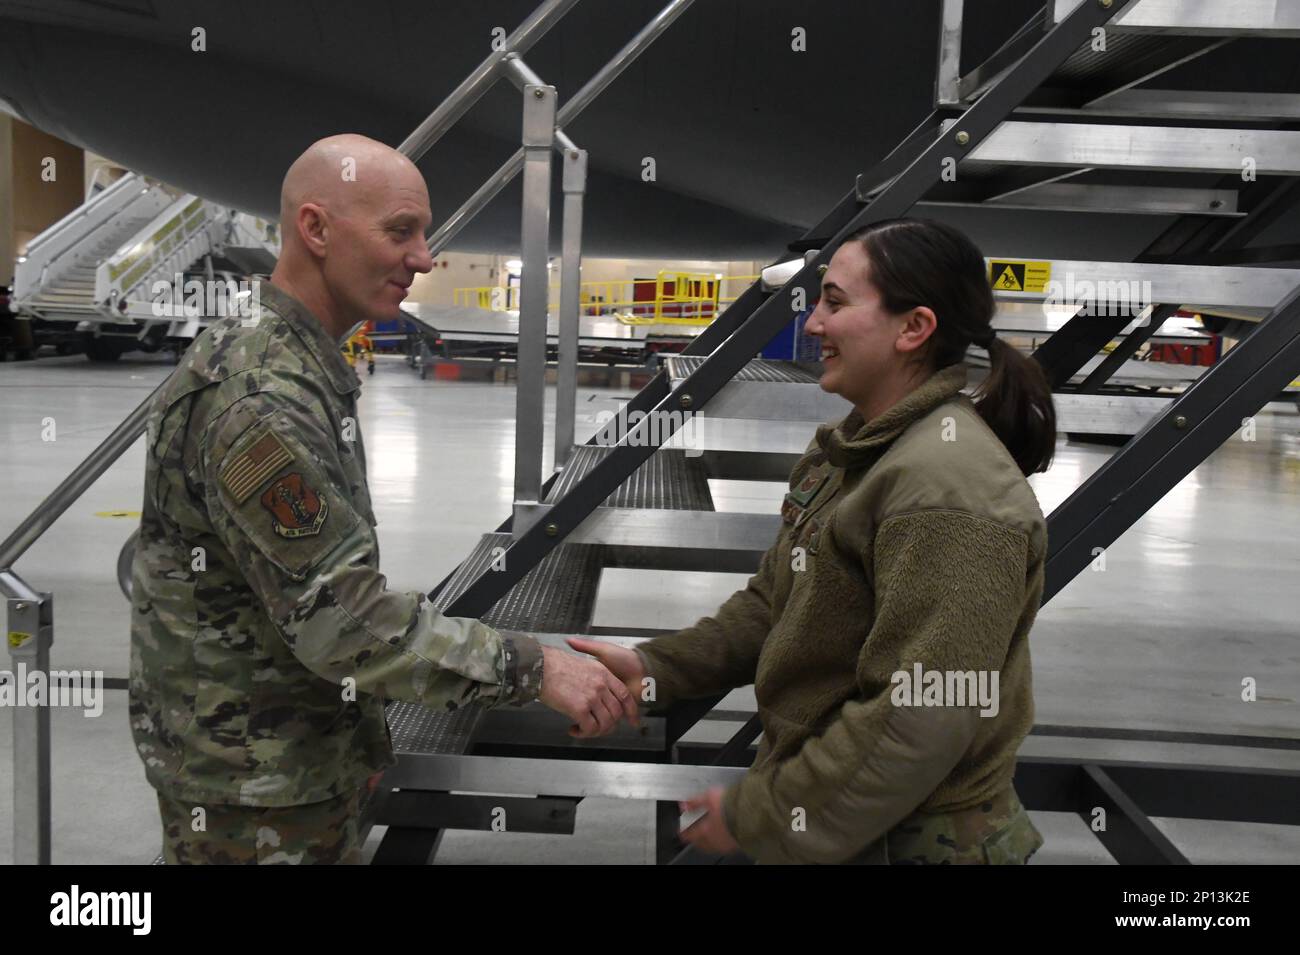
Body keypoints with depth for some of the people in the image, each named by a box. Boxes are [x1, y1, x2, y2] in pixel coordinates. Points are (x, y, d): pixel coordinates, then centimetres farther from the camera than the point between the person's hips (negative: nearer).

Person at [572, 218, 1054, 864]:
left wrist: (756, 817, -20)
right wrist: (655, 667, -3)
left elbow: (921, 721, -27)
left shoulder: (949, 486, -25)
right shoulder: (848, 450, 5)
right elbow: (774, 603, 10)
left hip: (910, 838, -8)